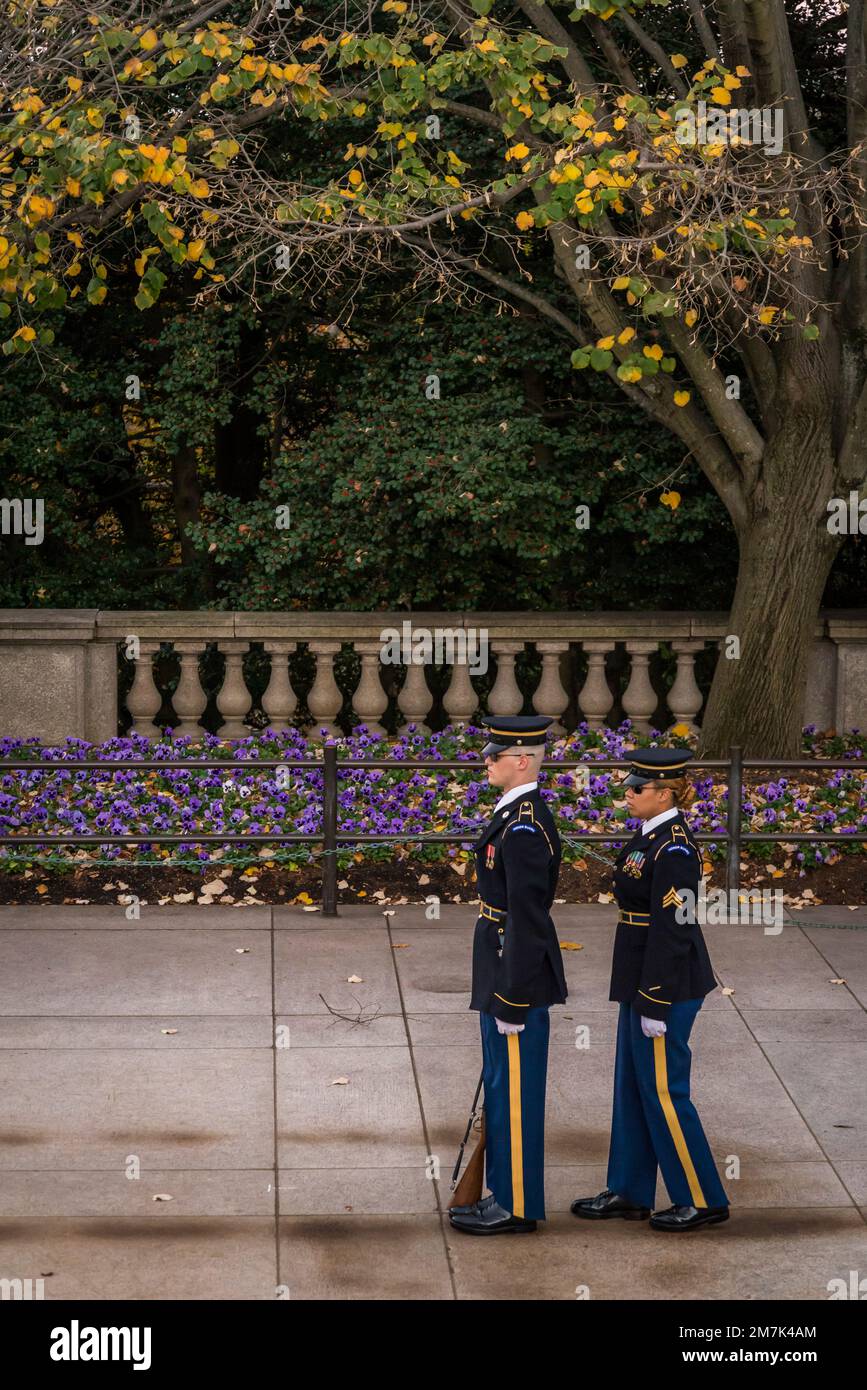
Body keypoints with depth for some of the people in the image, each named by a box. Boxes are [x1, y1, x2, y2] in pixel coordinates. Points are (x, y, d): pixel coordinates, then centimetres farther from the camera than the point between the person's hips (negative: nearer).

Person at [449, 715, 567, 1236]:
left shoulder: (524, 827, -22)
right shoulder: (517, 814, 11)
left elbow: (526, 917, -23)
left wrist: (512, 1000, -21)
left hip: (519, 978, -10)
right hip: (503, 975, 10)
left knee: (515, 1091, -1)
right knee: (503, 1087, 17)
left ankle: (518, 1206, 8)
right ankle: (505, 1193, 26)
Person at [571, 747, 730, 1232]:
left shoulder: (673, 850, -21)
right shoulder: (656, 835, 9)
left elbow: (673, 931, -23)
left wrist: (655, 1006, -21)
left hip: (667, 984, -10)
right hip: (648, 976, 10)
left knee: (662, 1089, -1)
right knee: (633, 1084, 15)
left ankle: (704, 1199, 9)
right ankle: (630, 1193, 25)